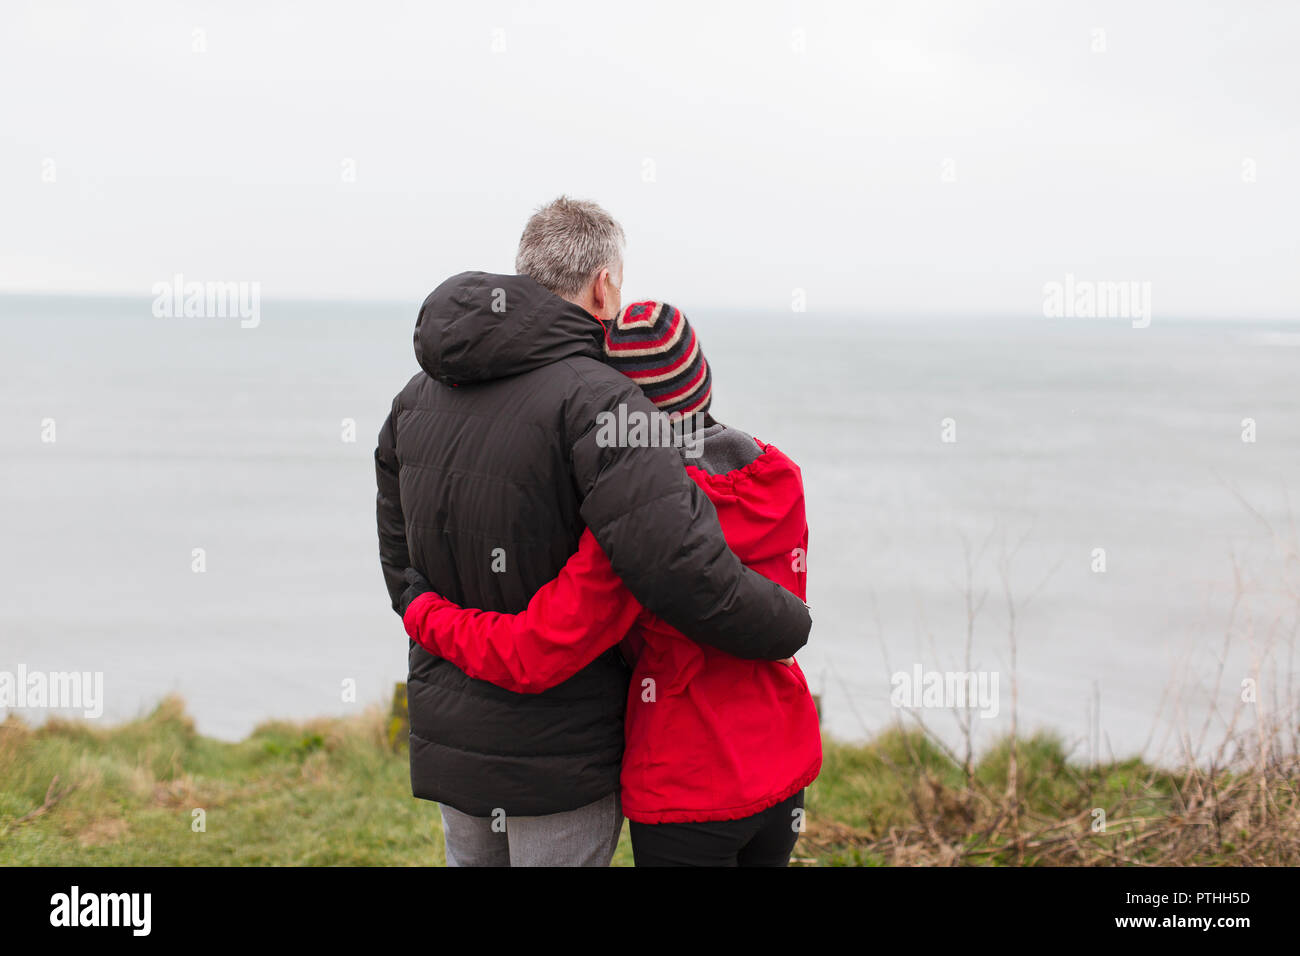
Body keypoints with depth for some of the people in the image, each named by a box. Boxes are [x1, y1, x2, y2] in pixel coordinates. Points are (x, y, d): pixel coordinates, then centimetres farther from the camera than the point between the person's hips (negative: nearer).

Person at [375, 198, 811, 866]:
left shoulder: (418, 397, 5)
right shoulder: (592, 400, -20)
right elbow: (680, 566, -30)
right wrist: (788, 624, -14)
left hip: (447, 738, 7)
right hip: (557, 755, -7)